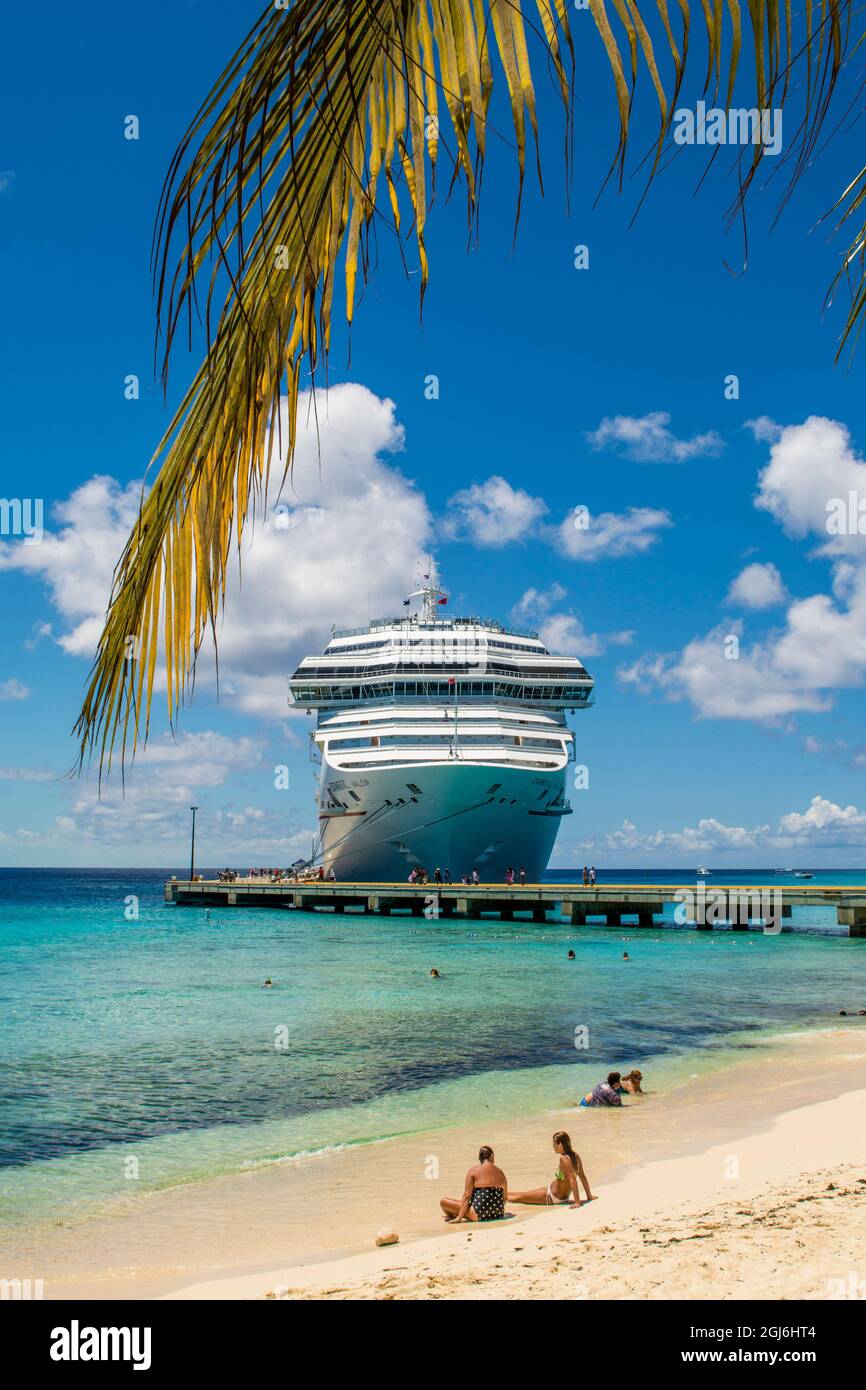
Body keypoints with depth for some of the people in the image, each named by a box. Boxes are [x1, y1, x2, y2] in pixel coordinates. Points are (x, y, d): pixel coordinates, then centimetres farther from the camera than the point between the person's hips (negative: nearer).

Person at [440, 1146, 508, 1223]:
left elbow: (467, 1196, -8)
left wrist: (459, 1217, -7)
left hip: (479, 1214, -6)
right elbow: (504, 1198, 11)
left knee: (444, 1201, 3)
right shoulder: (500, 1172, 7)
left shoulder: (473, 1170, -4)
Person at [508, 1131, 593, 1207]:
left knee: (519, 1197, 11)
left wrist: (577, 1202, -31)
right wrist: (589, 1196, 9)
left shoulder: (564, 1159, -28)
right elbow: (583, 1177, 2)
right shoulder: (576, 1156, -4)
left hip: (553, 1197, -8)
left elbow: (572, 1180, -31)